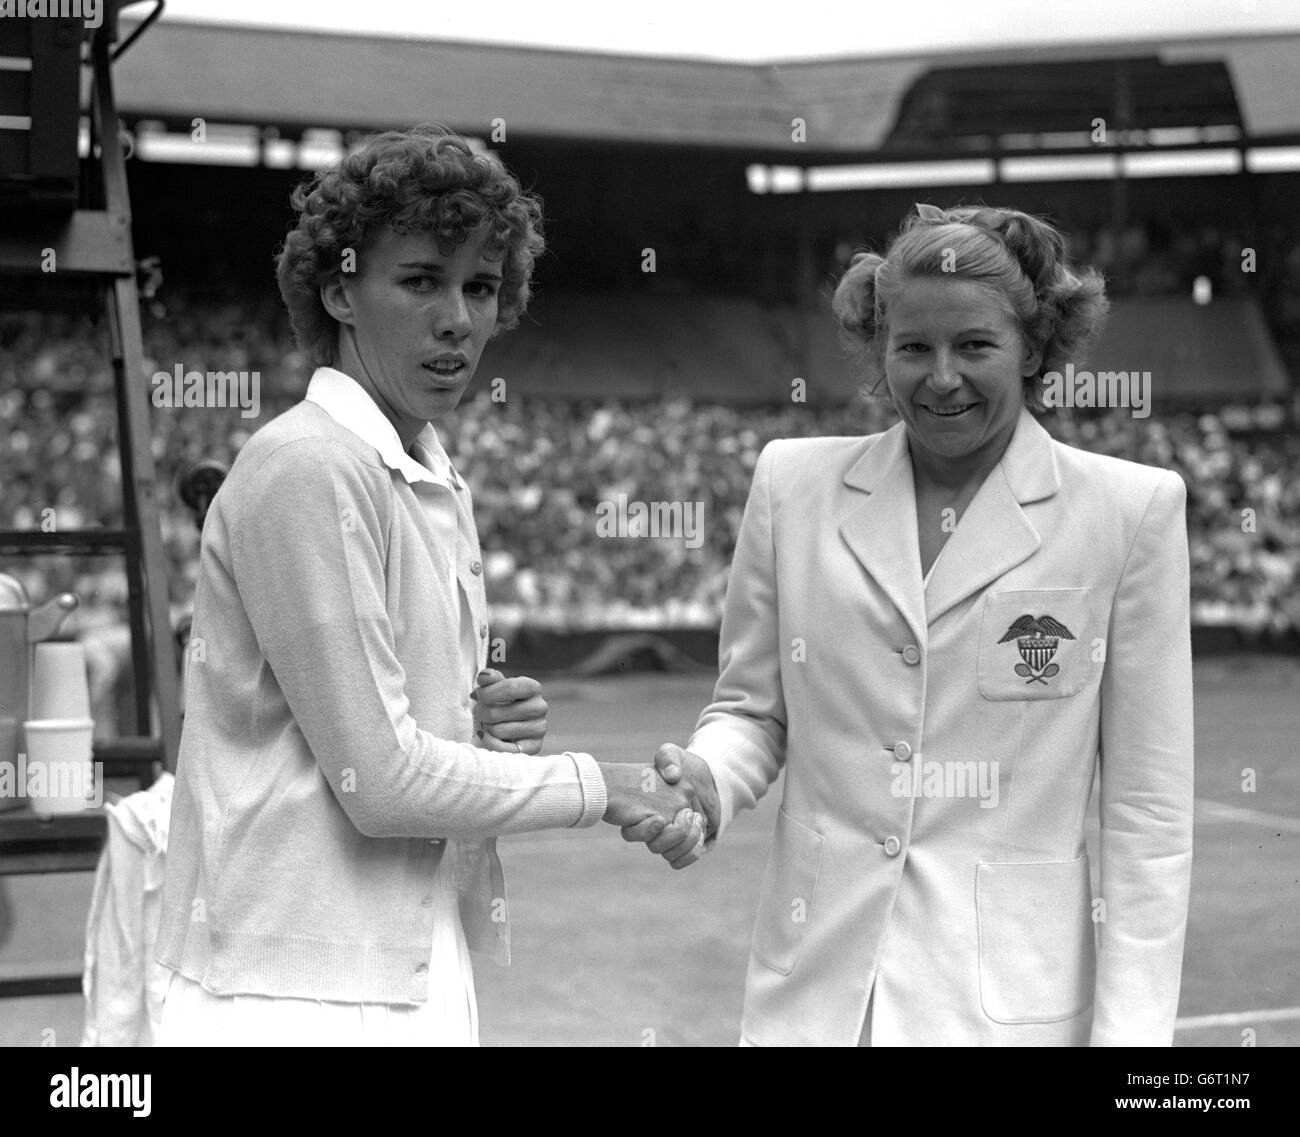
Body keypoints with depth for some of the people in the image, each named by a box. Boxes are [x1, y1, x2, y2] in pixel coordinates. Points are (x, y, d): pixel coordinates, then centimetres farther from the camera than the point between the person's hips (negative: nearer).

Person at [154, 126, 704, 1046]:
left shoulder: (441, 483, 12)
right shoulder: (309, 468, -15)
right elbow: (381, 778, -17)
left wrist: (497, 721, 0)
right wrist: (601, 787, -7)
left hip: (419, 977, 8)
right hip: (305, 997, -8)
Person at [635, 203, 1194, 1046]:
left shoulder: (1131, 510, -3)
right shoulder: (793, 484, 4)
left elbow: (1148, 806, -2)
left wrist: (1131, 1025, -5)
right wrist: (706, 782, -9)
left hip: (1014, 996, -2)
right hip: (819, 985, 2)